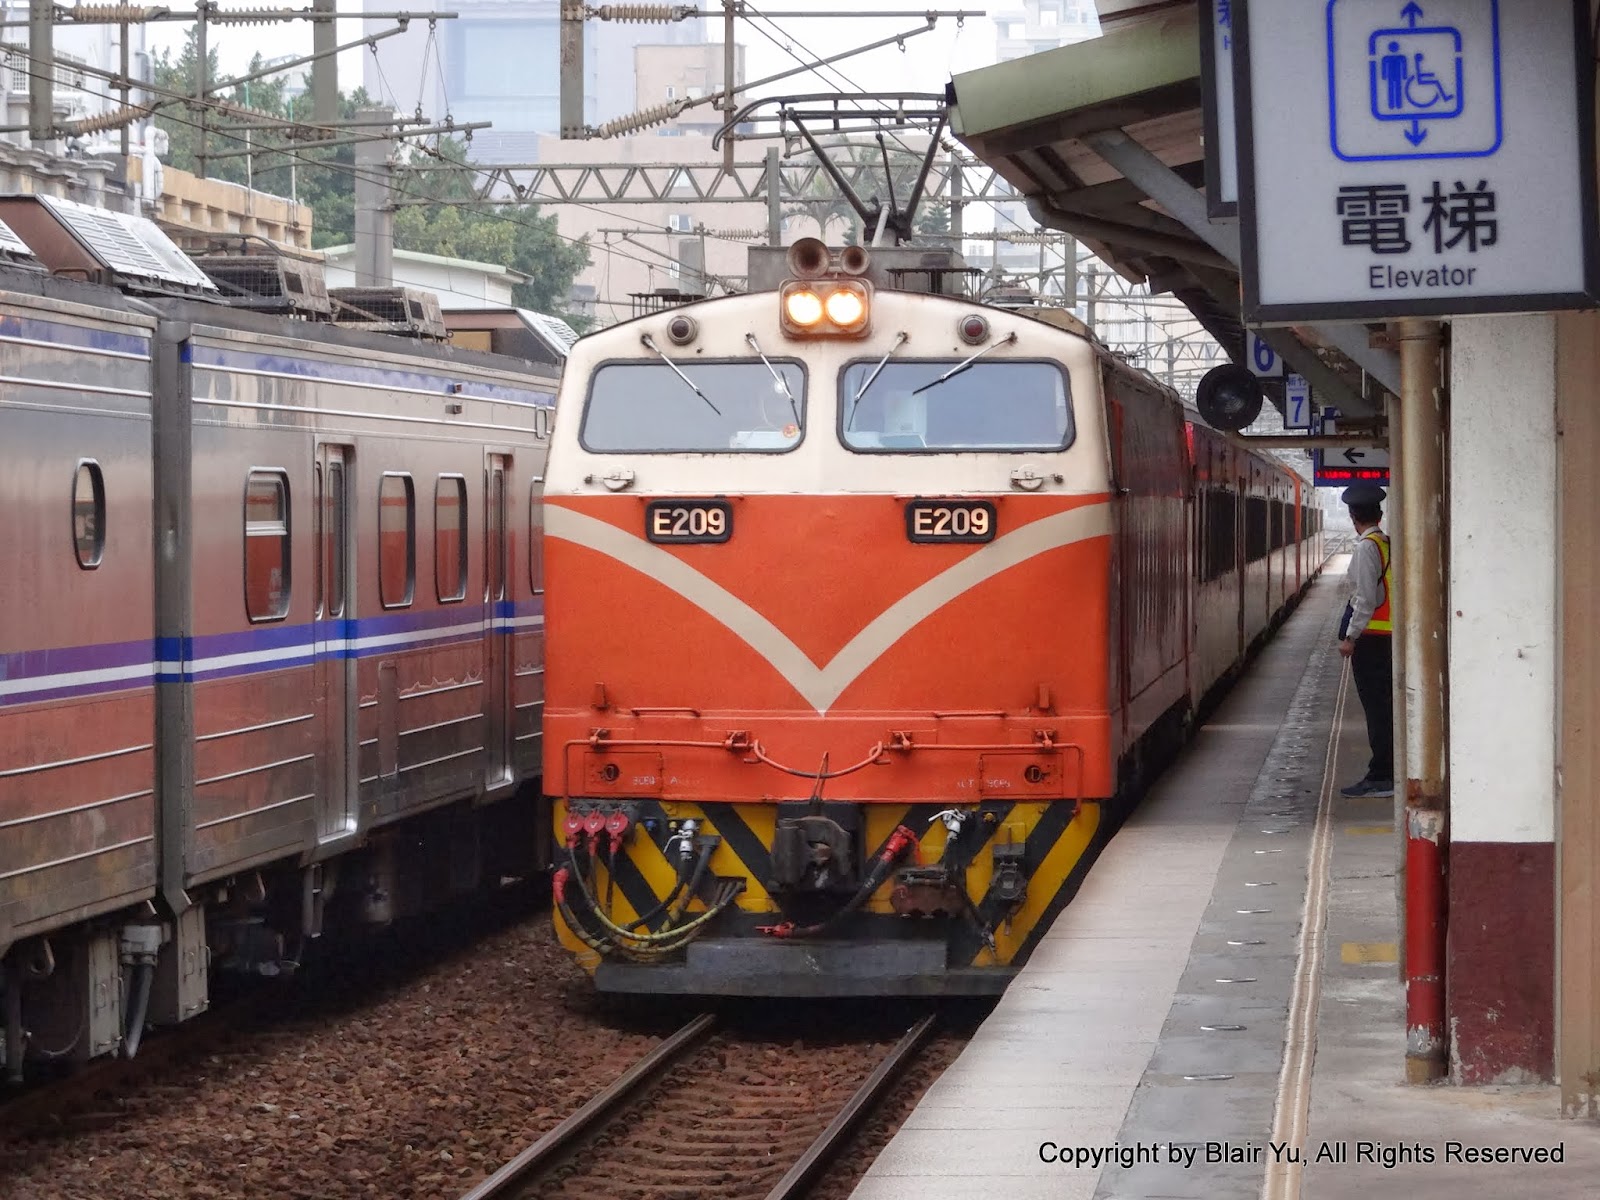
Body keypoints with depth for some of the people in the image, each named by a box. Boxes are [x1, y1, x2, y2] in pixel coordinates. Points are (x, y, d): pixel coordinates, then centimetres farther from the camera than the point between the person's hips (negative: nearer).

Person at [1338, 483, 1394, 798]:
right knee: (1386, 704, 14)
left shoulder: (1366, 547, -14)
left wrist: (1350, 637, -15)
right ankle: (1386, 774, 20)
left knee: (1376, 707, -6)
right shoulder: (1390, 544, 10)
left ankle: (1380, 777, -5)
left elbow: (1366, 597, -18)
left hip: (1370, 637, -9)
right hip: (1390, 634, 9)